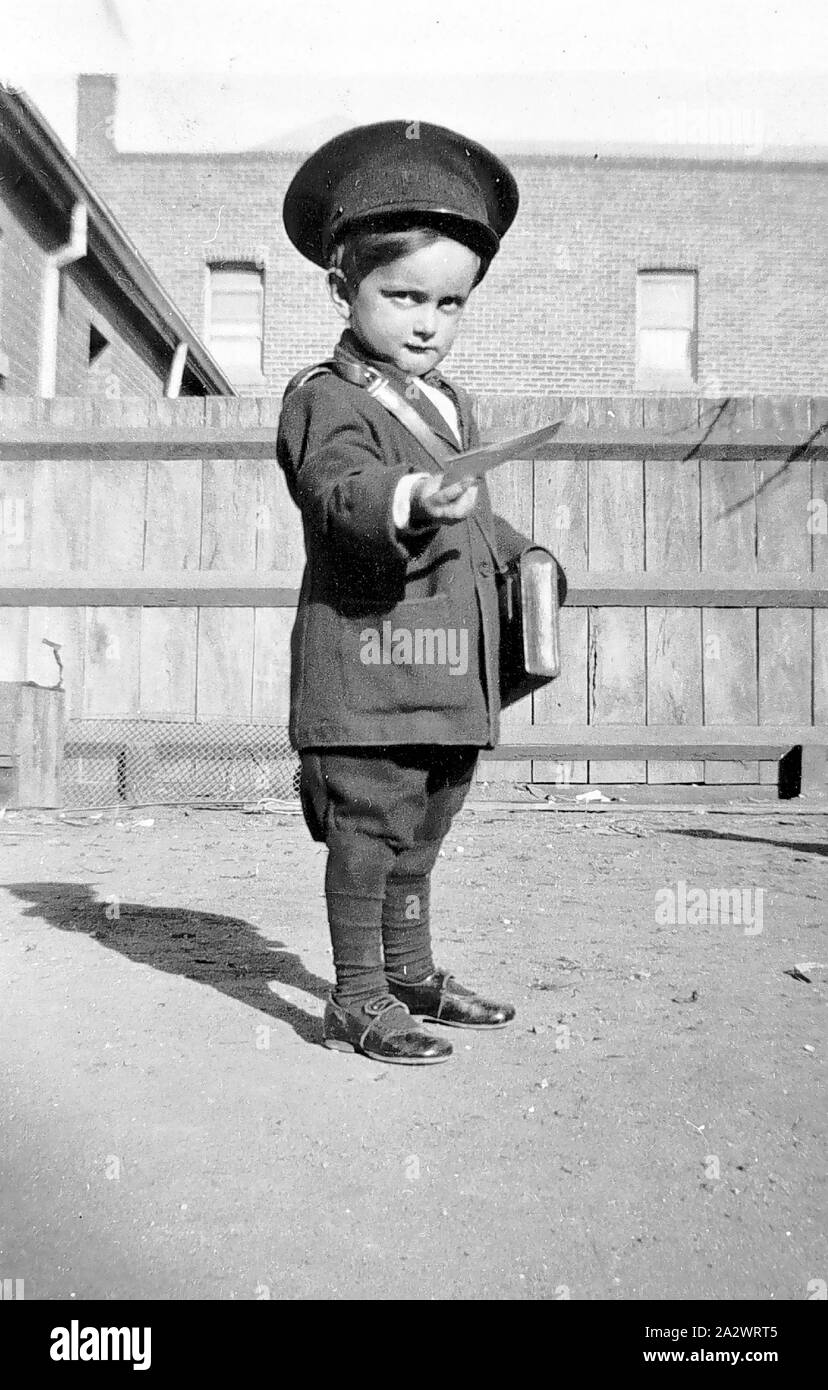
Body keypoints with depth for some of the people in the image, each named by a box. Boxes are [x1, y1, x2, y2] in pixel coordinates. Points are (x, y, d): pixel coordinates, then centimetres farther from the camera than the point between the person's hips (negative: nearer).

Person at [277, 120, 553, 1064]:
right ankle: (358, 999, 14)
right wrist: (411, 501, -46)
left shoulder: (452, 407, 18)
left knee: (420, 842, 19)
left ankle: (411, 975, 34)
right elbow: (341, 487, -29)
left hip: (452, 683, 8)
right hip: (367, 679, -8)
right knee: (366, 841, -1)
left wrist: (519, 551, 25)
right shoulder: (324, 398, -8)